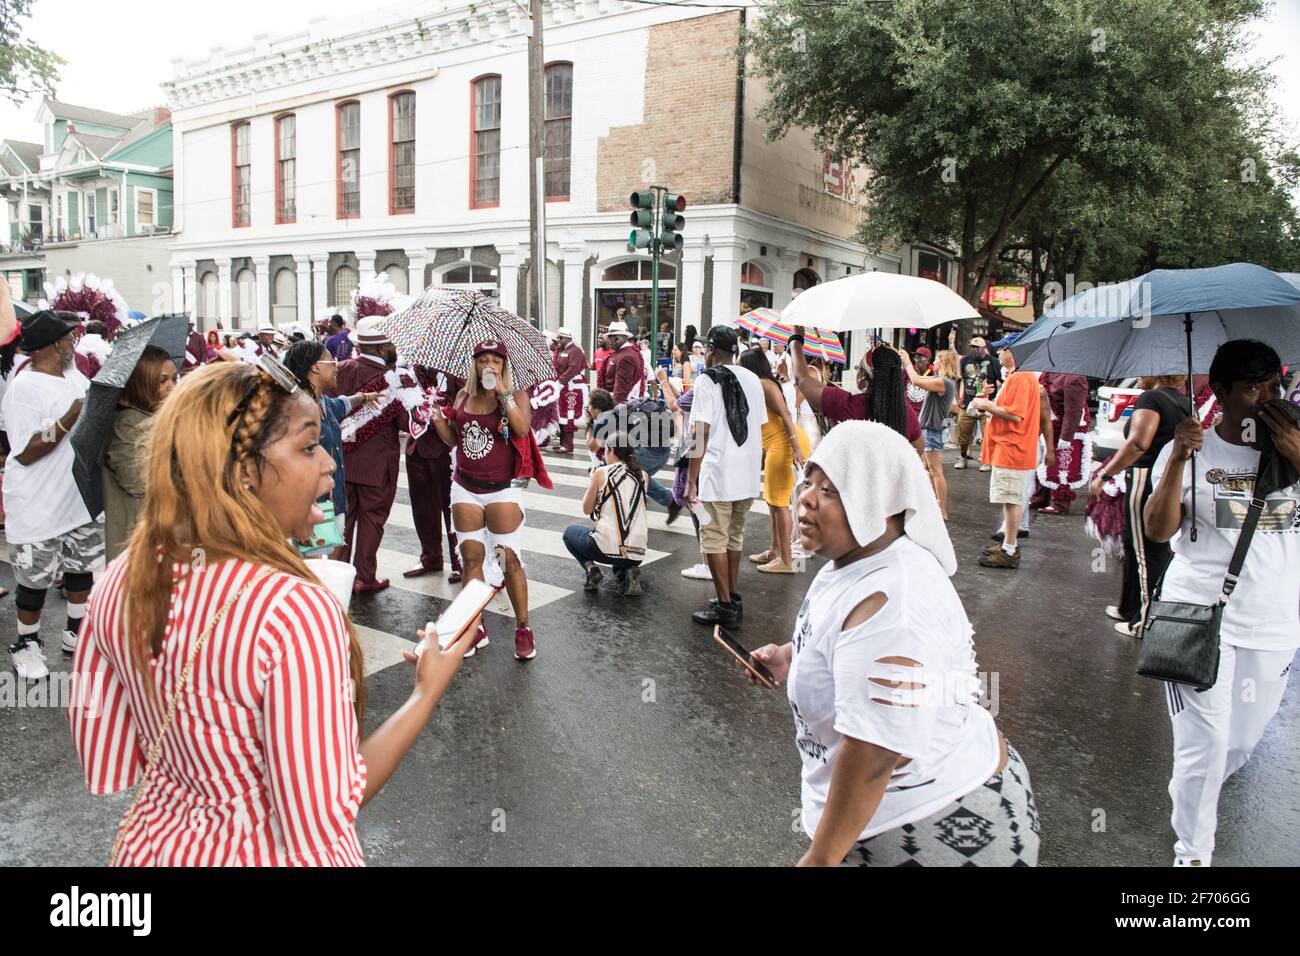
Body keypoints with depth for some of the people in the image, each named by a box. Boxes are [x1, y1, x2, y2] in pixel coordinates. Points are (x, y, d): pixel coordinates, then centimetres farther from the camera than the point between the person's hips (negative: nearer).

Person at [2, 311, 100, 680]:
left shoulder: (74, 376, 5)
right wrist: (68, 420, -29)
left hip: (80, 495, 8)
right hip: (39, 506, -7)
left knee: (82, 566, 18)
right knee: (36, 578, 6)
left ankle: (76, 631, 34)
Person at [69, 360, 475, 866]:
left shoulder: (121, 582, -11)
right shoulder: (295, 611, -32)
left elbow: (105, 767, -1)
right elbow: (319, 828, -26)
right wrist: (428, 693, -18)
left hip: (155, 843, 5)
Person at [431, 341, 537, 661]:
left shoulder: (516, 395, -3)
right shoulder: (464, 396, 9)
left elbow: (523, 429, -23)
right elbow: (455, 439, 15)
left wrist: (502, 392, -23)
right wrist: (438, 421, -3)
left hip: (502, 489, -4)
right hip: (465, 488, 4)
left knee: (509, 559, -5)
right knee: (471, 558, 7)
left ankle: (523, 629, 7)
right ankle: (476, 627, 17)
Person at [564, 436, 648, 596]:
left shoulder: (601, 472, -3)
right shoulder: (642, 475, 8)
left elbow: (587, 509, 5)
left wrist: (591, 483, 21)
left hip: (606, 549, -4)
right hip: (637, 553, 4)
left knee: (570, 532, 27)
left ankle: (591, 569, 4)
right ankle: (628, 571, 8)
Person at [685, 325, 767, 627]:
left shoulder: (707, 380, -8)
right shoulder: (752, 379, 11)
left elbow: (701, 433, -15)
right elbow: (759, 429, 14)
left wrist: (691, 481, -13)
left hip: (717, 474, -6)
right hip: (748, 474, 7)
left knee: (714, 539, 3)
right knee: (735, 536, 18)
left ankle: (725, 607, 6)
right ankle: (732, 599, 26)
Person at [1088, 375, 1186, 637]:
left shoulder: (1152, 397, -13)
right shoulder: (1182, 400, 13)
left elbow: (1137, 444, -25)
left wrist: (1103, 475, -21)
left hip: (1147, 480, -9)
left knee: (1144, 552, 2)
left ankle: (1146, 620, 10)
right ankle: (1131, 608, 32)